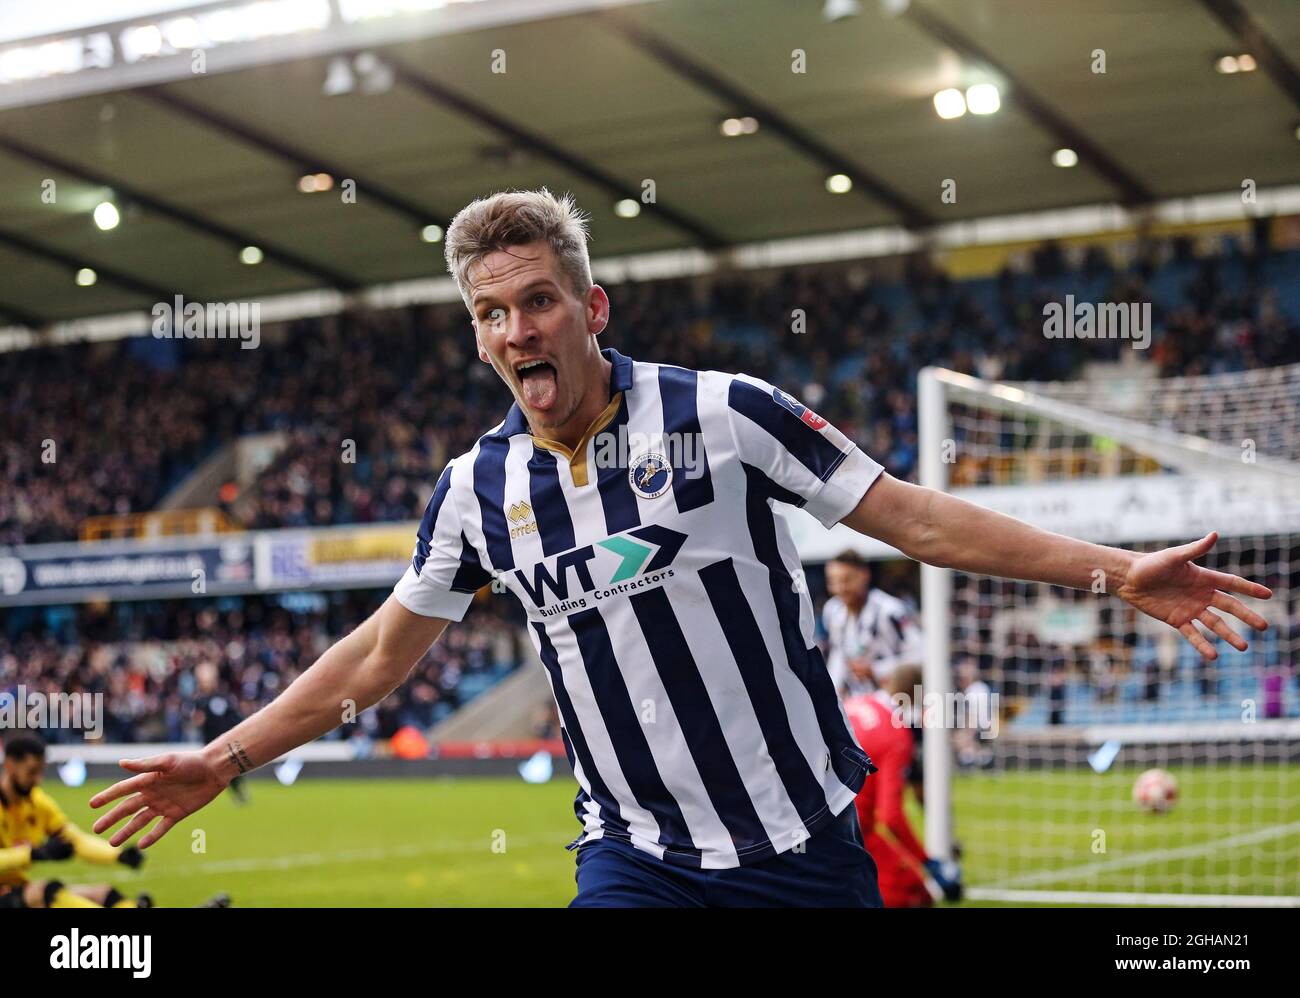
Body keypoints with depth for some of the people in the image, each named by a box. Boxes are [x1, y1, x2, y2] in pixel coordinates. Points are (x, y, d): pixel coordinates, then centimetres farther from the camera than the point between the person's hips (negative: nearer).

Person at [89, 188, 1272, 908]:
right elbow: (382, 651, 14)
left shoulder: (722, 414, -9)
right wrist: (223, 758, 14)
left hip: (803, 842, -1)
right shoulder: (478, 488, 1)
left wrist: (1116, 569, -9)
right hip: (638, 856, 2)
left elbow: (915, 517, -4)